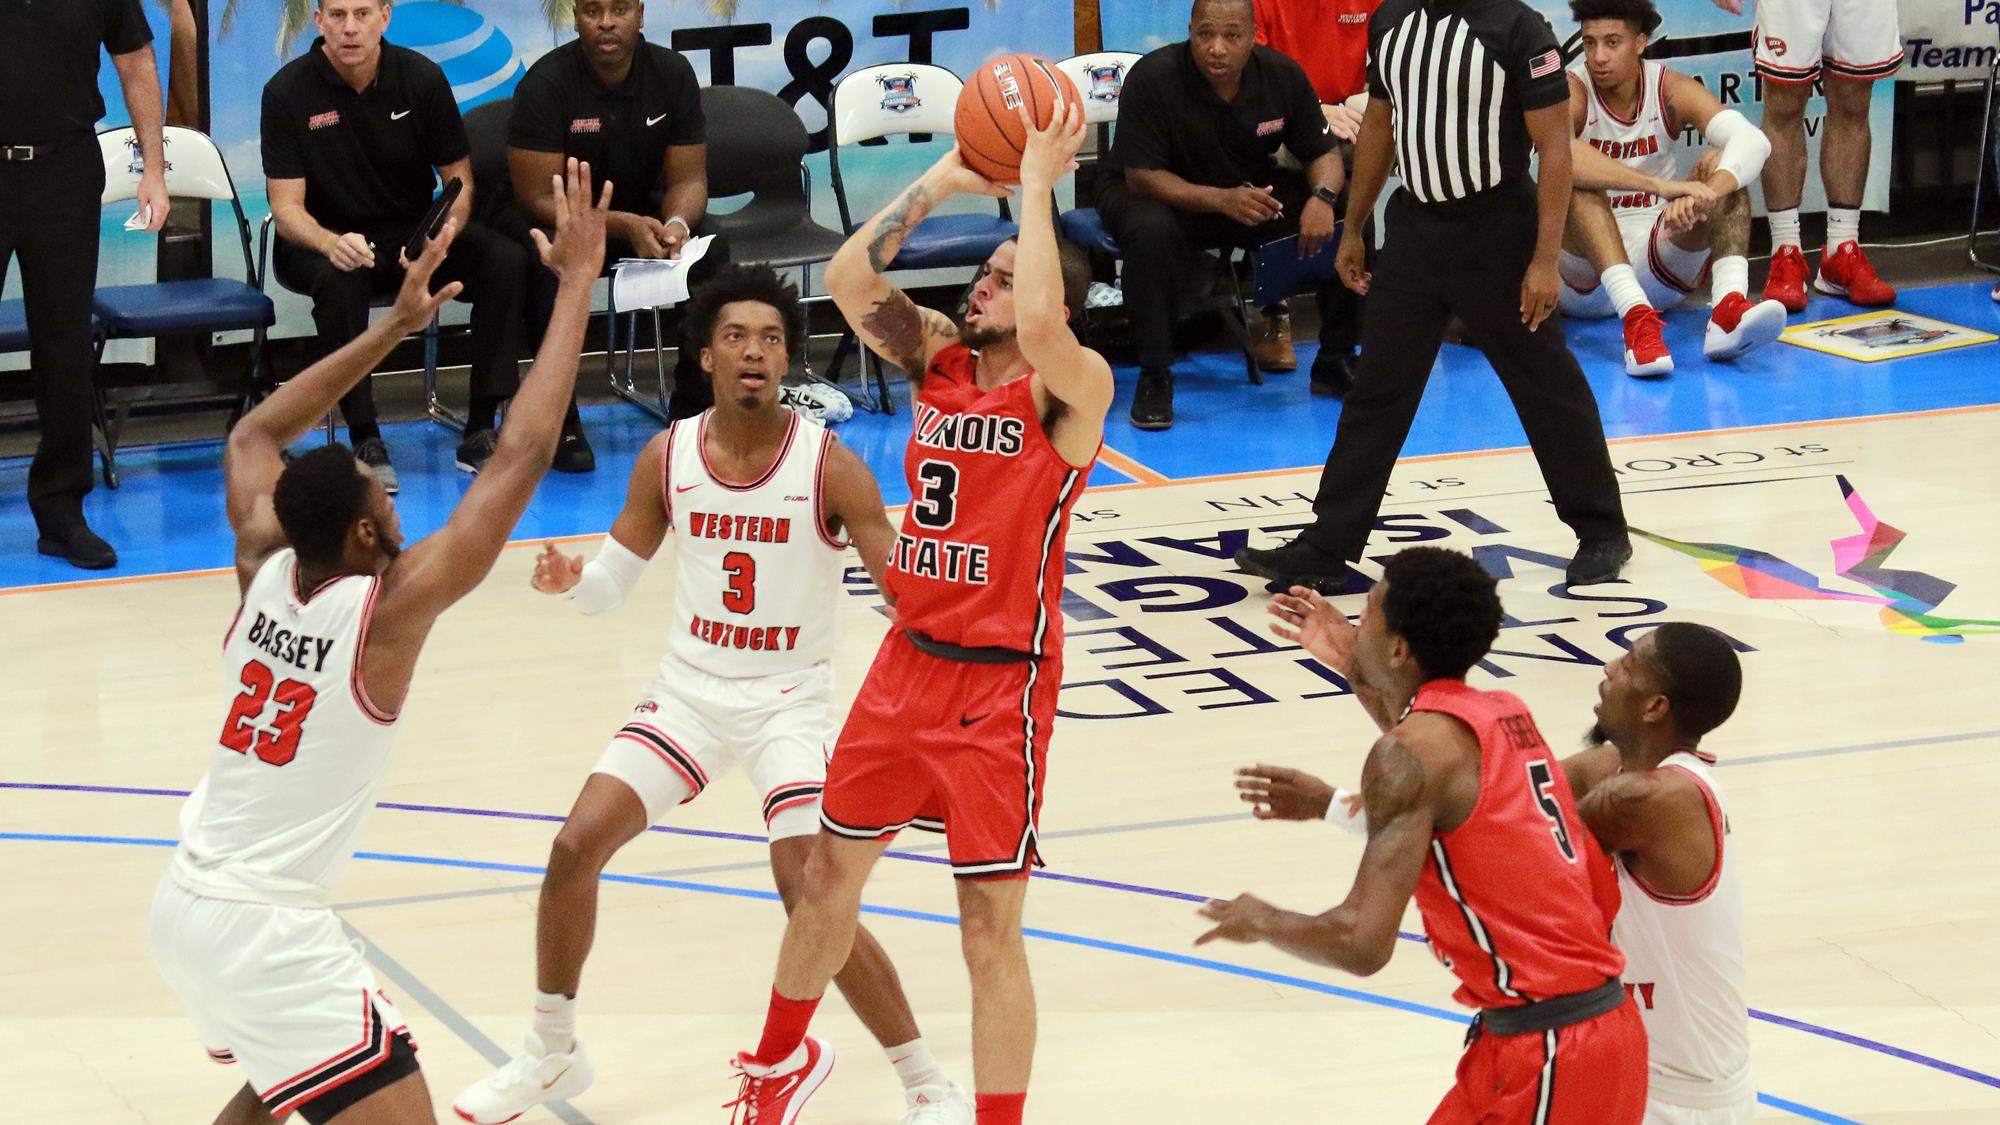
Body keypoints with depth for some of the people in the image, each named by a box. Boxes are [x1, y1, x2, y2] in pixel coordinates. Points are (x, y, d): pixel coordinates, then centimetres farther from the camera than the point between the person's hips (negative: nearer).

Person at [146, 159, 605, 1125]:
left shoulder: (261, 570, 2)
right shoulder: (389, 608, -15)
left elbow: (254, 435, 22)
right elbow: (520, 458, -16)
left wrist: (393, 327, 22)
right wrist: (577, 285, -11)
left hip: (182, 905, 9)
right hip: (269, 932, -9)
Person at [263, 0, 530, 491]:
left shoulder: (422, 77, -5)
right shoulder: (288, 90, -11)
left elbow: (459, 180, 1)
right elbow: (287, 207, -12)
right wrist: (332, 245, -35)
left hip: (415, 231, 3)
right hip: (326, 240, -3)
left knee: (507, 262, -22)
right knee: (339, 281, -38)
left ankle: (480, 432, -18)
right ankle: (366, 442, -29)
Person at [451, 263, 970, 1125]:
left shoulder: (828, 467, -15)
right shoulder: (667, 458, -4)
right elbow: (609, 588, 4)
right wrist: (569, 579, -18)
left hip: (789, 699, -4)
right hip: (690, 690, 4)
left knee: (810, 892, -19)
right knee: (575, 846, -4)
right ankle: (551, 1054, 18)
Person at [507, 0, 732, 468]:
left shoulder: (673, 73, -8)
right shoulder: (546, 83, -19)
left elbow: (688, 179, -6)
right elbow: (539, 199, -22)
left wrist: (677, 223, -31)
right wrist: (626, 227, -35)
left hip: (642, 213, 4)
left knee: (711, 243, -25)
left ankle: (693, 403, -10)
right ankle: (560, 420, -23)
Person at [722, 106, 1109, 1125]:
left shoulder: (1073, 388, -12)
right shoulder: (937, 357, 5)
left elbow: (1041, 327, -34)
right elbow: (847, 279, -7)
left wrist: (1037, 182, -25)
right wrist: (944, 179, -9)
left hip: (999, 685, -7)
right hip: (908, 660, 7)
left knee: (990, 928, -4)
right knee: (830, 867, 20)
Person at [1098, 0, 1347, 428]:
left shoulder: (1282, 75, -11)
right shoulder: (1153, 78, -24)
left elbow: (1324, 154, -2)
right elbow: (1141, 175, -25)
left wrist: (1321, 197, -27)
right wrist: (1221, 200, -40)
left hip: (1253, 191, 4)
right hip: (1163, 195, -4)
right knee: (1151, 231, -40)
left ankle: (1335, 360, -2)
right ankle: (1154, 376, -23)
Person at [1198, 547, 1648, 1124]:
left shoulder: (1413, 750, -15)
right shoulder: (1504, 714, 10)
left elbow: (1363, 944, -20)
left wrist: (1262, 921, -1)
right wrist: (1353, 669, 32)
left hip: (1544, 1059, -9)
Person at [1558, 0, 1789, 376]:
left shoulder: (1672, 91, -2)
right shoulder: (1571, 93, -11)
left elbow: (1753, 141, -20)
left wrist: (1706, 193, -41)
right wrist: (1660, 186, -45)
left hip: (1661, 267, 3)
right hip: (1584, 280, -3)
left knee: (1720, 163, -17)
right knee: (1577, 176, -29)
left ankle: (1729, 307, -40)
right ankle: (1636, 318, -48)